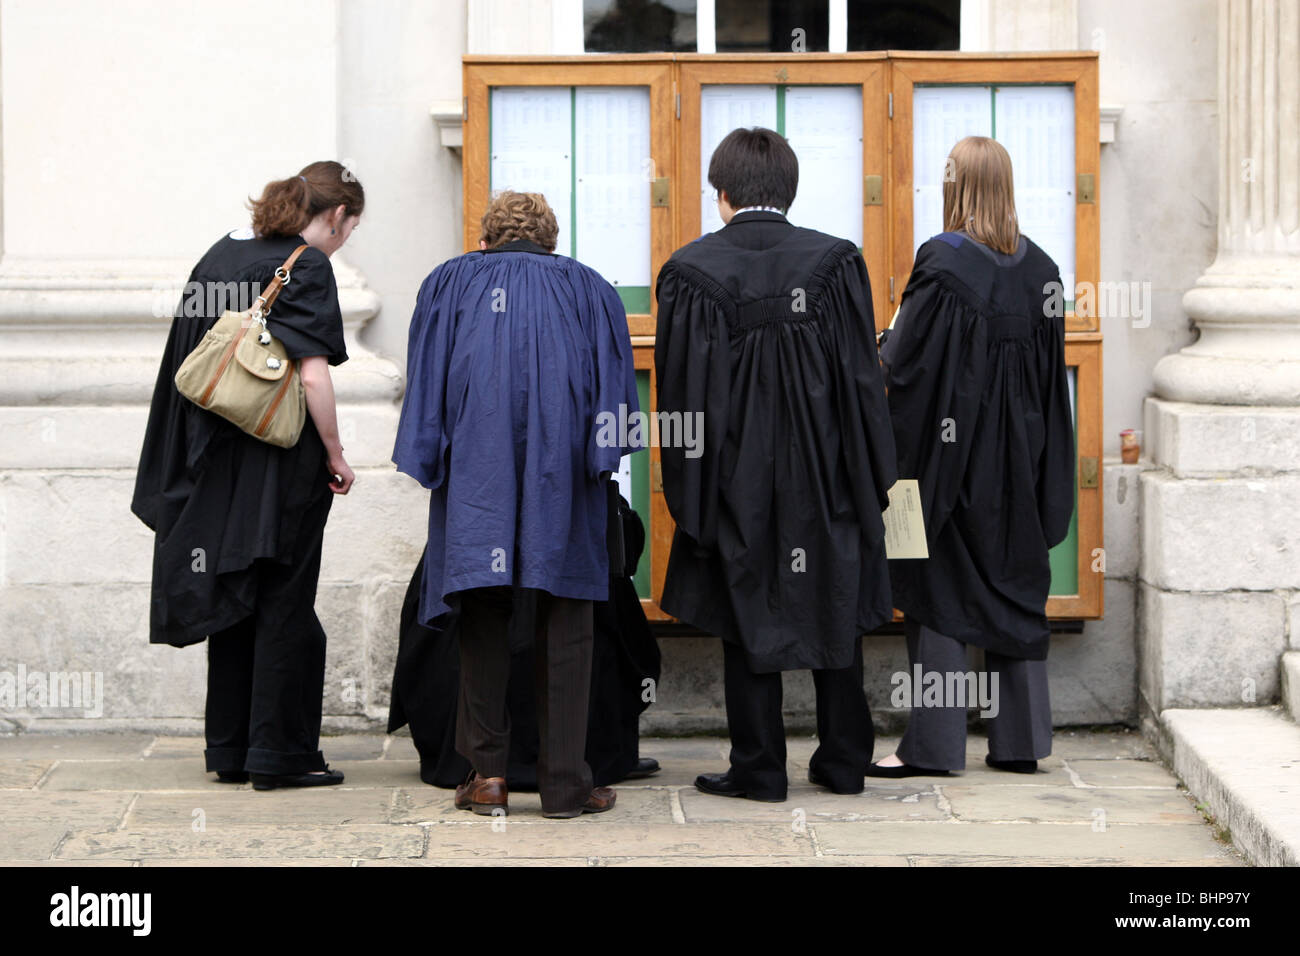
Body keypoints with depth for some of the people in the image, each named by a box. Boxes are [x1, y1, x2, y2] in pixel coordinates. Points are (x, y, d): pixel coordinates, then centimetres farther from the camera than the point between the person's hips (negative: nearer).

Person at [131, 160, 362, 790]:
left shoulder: (220, 255, 10)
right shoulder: (306, 267, -12)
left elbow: (190, 359, 13)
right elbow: (313, 375, -19)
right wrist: (334, 454, -9)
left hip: (217, 456, 7)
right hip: (282, 463, -7)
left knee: (235, 600, 13)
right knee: (285, 606, 1)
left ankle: (230, 749, 17)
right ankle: (279, 753, 4)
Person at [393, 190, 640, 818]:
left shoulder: (449, 283, 19)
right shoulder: (588, 288, 20)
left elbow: (425, 385, 10)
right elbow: (614, 389, 10)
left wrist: (431, 467, 8)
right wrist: (598, 456, 10)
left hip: (476, 457, 0)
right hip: (561, 460, 0)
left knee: (483, 612, 5)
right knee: (565, 617, 2)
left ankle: (487, 773, 0)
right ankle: (563, 782, -1)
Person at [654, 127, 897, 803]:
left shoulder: (689, 272, -9)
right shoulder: (836, 262, -6)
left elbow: (679, 393, -6)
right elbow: (863, 379, -4)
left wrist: (687, 492, 2)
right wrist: (873, 479, 5)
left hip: (735, 476, -1)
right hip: (823, 476, 1)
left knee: (747, 621, 8)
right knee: (834, 610, 13)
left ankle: (758, 768, 10)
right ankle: (843, 763, 19)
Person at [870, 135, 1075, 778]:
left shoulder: (942, 262, -15)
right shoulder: (1038, 267, 4)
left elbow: (904, 362, -14)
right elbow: (1051, 369, 10)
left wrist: (879, 350, 7)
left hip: (949, 454, -6)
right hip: (1017, 456, 6)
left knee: (938, 595, 0)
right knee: (1014, 587, 11)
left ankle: (934, 744, -1)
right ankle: (1020, 740, 12)